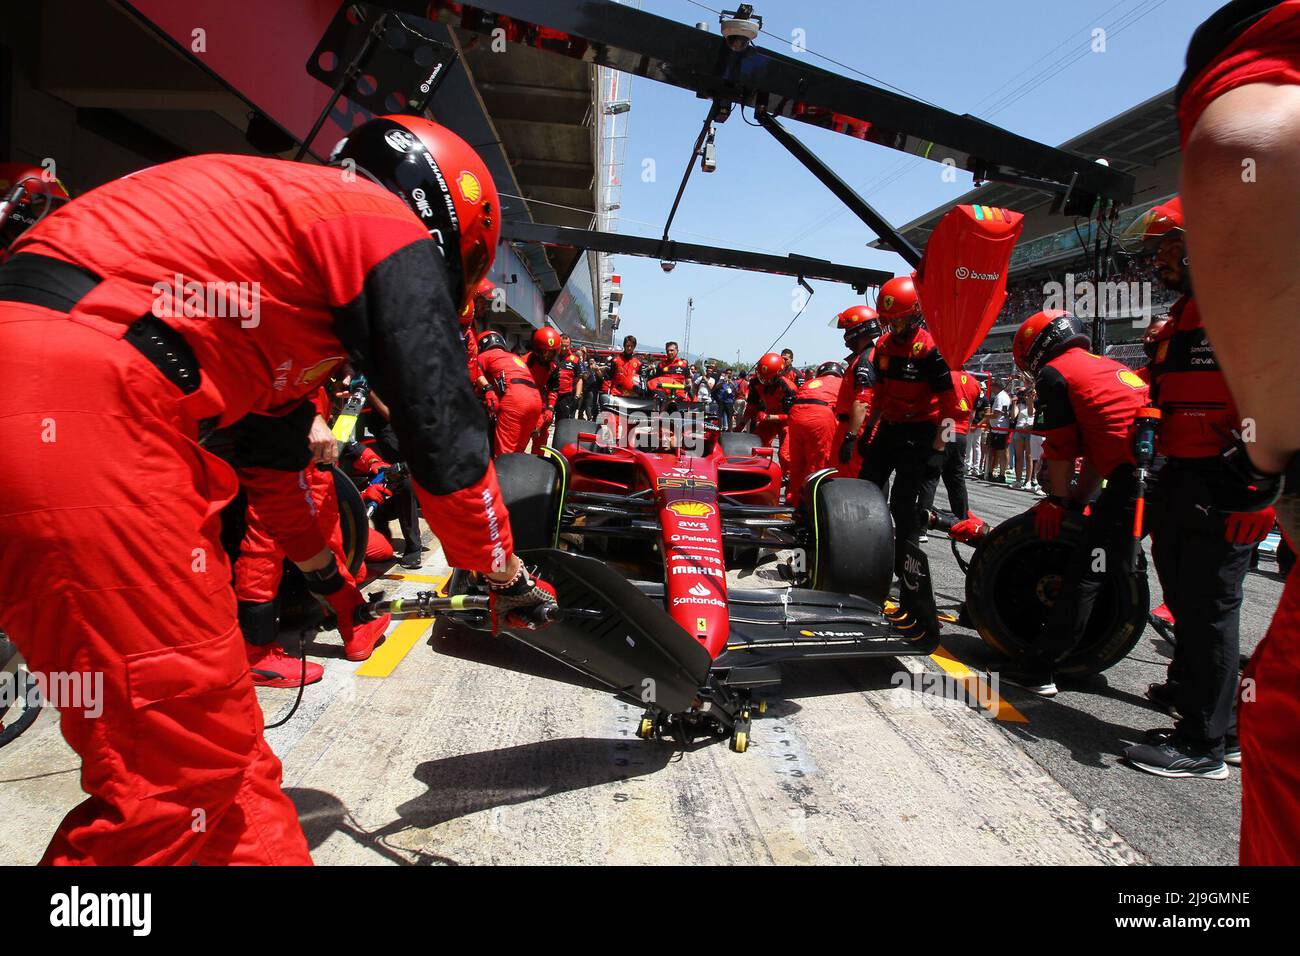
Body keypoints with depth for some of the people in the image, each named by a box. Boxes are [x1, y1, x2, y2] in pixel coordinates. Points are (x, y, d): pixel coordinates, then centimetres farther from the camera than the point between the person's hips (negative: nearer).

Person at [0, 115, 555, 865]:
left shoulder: (288, 215, 30)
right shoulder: (392, 230, 3)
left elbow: (275, 449, 35)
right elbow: (444, 436, -1)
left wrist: (329, 580, 43)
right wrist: (508, 575, 15)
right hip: (78, 401, -11)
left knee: (214, 721, 17)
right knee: (183, 757, -2)